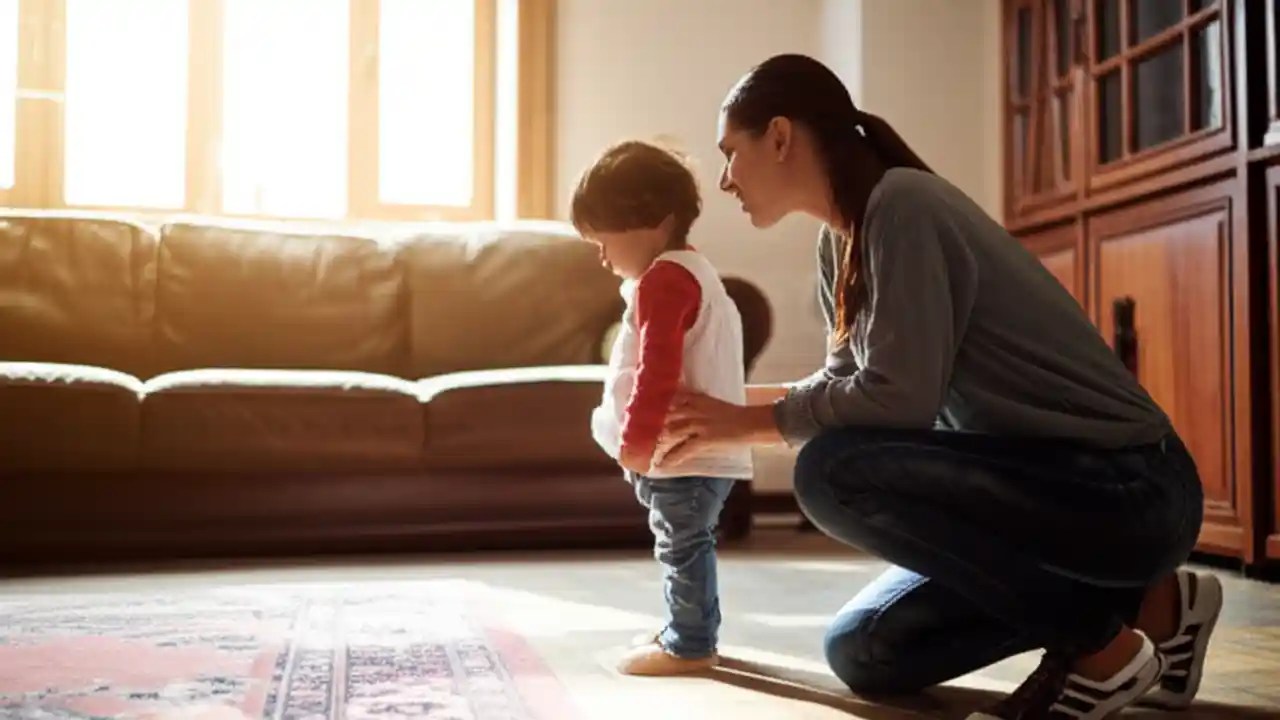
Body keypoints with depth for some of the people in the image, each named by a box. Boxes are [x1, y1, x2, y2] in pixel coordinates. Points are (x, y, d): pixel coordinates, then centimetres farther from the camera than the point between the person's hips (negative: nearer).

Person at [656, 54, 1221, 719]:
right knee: (861, 652, 9)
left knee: (834, 473, -27)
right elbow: (847, 385, 12)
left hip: (1128, 486, -9)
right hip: (1042, 477, 9)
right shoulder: (842, 241, 7)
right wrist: (723, 406, 5)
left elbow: (899, 396, -26)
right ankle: (1143, 601, 14)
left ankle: (1104, 643, -8)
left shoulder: (900, 204, -20)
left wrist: (750, 424, -15)